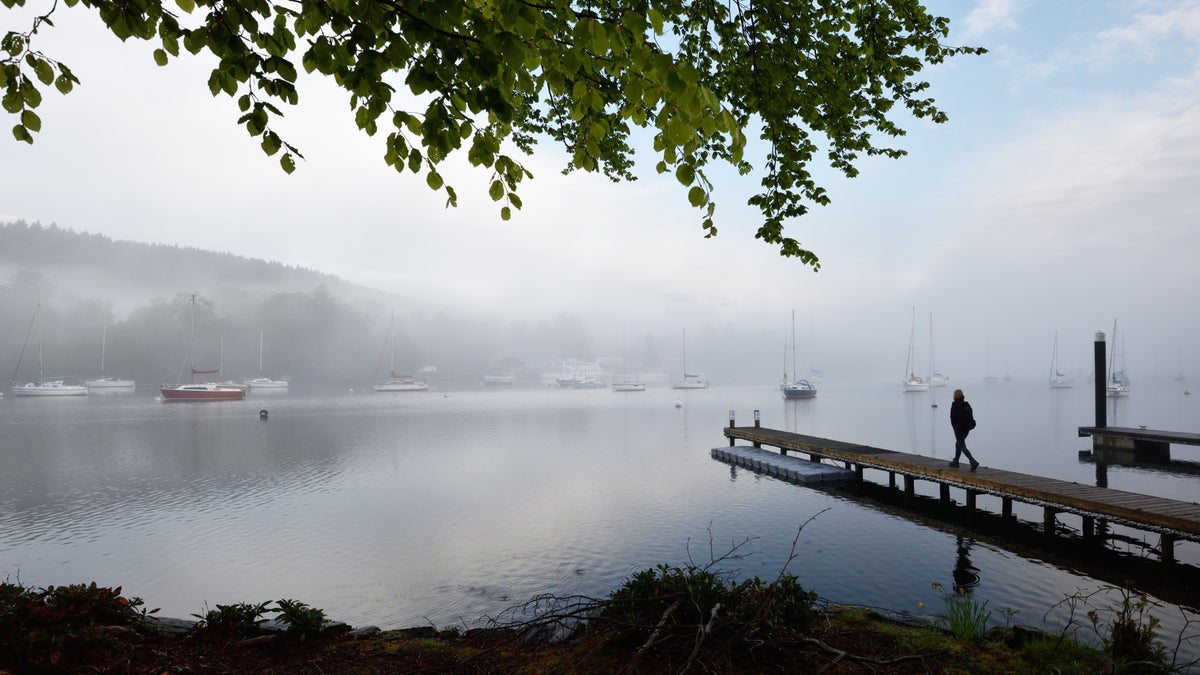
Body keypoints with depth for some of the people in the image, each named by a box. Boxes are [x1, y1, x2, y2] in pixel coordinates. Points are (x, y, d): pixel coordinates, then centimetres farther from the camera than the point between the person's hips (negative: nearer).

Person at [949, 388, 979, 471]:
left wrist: (954, 427, 4)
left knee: (962, 447, -4)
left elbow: (953, 417, -11)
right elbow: (971, 415, 5)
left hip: (959, 428, -7)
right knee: (958, 443, 24)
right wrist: (968, 425, 10)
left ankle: (973, 462, -22)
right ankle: (955, 461, 31)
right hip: (967, 428, 7)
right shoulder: (967, 404, 6)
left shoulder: (954, 405, -11)